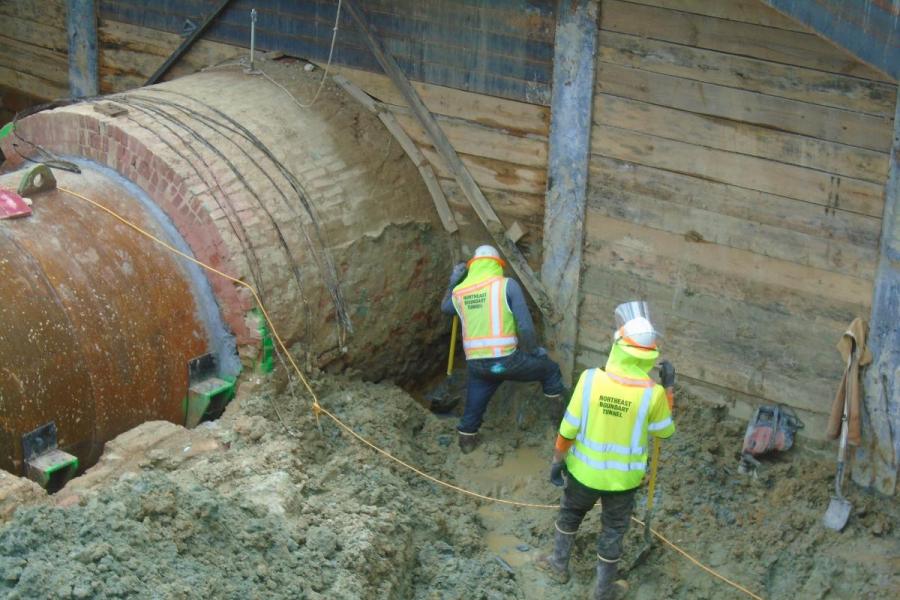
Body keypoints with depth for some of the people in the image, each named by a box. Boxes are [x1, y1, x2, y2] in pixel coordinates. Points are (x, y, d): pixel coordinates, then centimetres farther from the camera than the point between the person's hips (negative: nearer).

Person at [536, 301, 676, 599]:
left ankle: (559, 564, 48)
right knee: (613, 530, 21)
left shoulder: (590, 379, -23)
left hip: (584, 469, 1)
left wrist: (557, 460, 2)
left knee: (570, 513, 29)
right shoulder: (652, 393, -24)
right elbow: (664, 431, -4)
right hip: (624, 476, -1)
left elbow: (569, 428, -13)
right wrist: (668, 387, 1)